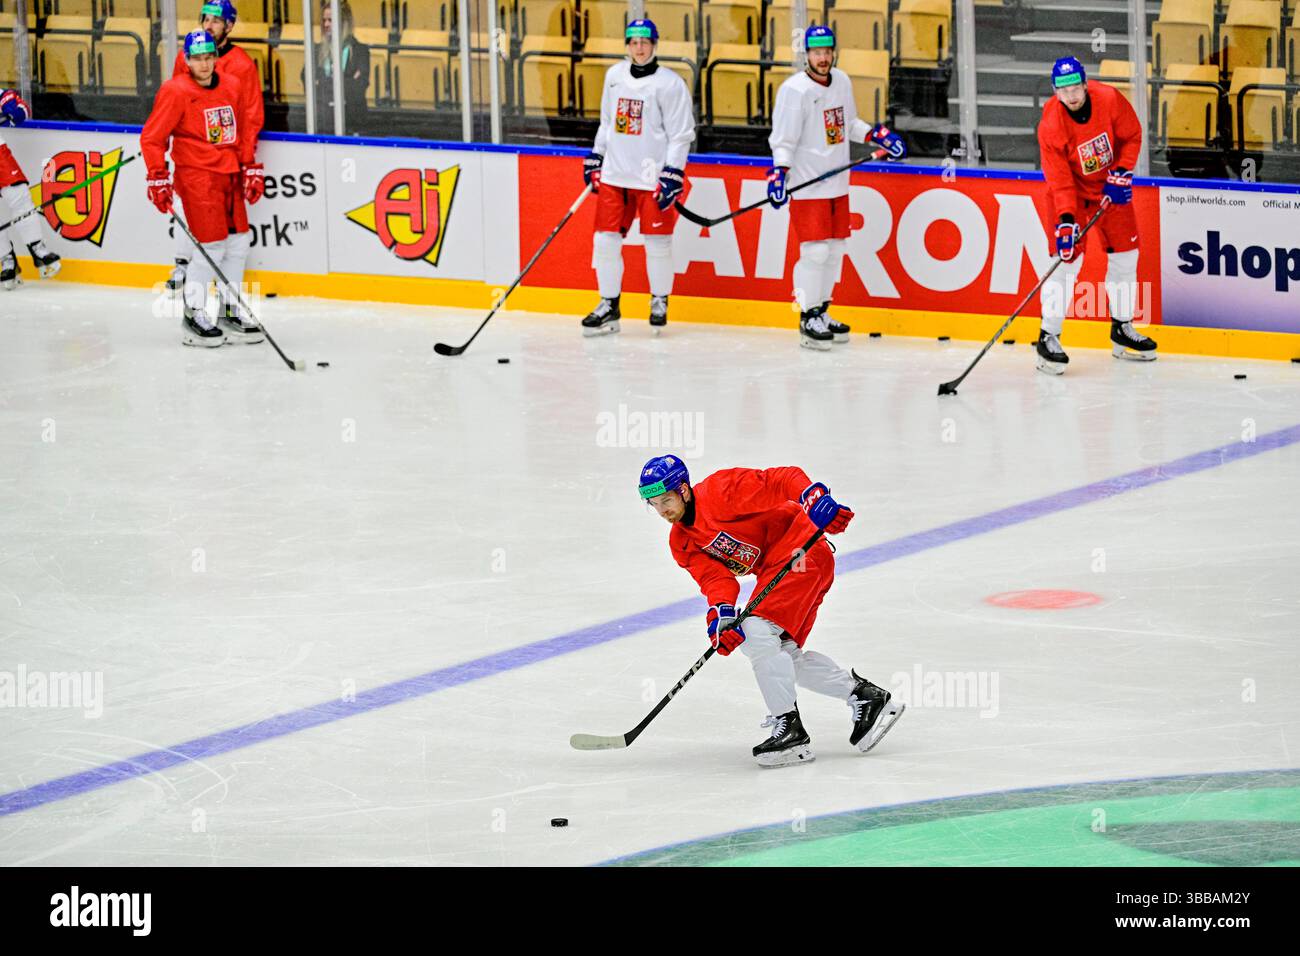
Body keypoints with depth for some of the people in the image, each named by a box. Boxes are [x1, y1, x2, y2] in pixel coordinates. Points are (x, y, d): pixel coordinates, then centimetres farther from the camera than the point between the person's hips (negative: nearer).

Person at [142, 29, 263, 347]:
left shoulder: (232, 88, 7)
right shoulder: (175, 91, -11)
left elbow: (242, 132, 19)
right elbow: (152, 138, -10)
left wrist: (250, 169, 15)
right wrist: (158, 179, -15)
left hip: (229, 175, 7)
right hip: (196, 175, -7)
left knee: (238, 241, 10)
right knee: (213, 245, -9)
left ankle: (229, 310, 23)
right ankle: (193, 316, 1)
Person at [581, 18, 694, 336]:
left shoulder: (670, 84, -8)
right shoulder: (615, 76, 10)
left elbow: (681, 134, -8)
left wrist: (672, 175, -14)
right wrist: (595, 158, 18)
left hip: (652, 177, -5)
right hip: (615, 175, 5)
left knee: (657, 242, 1)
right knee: (605, 240, 2)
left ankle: (660, 301, 19)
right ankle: (609, 306, 12)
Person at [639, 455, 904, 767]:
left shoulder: (722, 489, -16)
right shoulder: (682, 543, 7)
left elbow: (783, 481, -20)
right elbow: (715, 577, -6)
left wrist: (815, 499, -38)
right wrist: (720, 612, -26)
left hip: (800, 553, -10)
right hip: (776, 569, 10)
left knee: (757, 631, -20)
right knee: (785, 654, 11)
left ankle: (790, 731, -18)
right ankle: (865, 695, 20)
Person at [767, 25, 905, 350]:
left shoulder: (842, 82, 7)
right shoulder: (795, 90, -15)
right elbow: (783, 140, -15)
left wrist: (877, 135, 10)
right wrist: (778, 173, -25)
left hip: (837, 185, 8)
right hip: (807, 186, -8)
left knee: (835, 250, 12)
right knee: (815, 251, -10)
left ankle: (822, 312, 23)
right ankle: (808, 319, -3)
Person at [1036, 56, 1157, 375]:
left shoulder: (1110, 99, -21)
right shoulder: (1051, 126, -28)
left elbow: (1132, 135, -5)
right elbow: (1059, 181, -26)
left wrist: (1121, 174, -14)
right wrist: (1065, 221, -35)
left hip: (1110, 185, 4)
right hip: (1072, 189, -4)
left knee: (1125, 254, 9)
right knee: (1069, 259, -14)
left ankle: (1122, 329, 25)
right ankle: (1048, 338, -8)